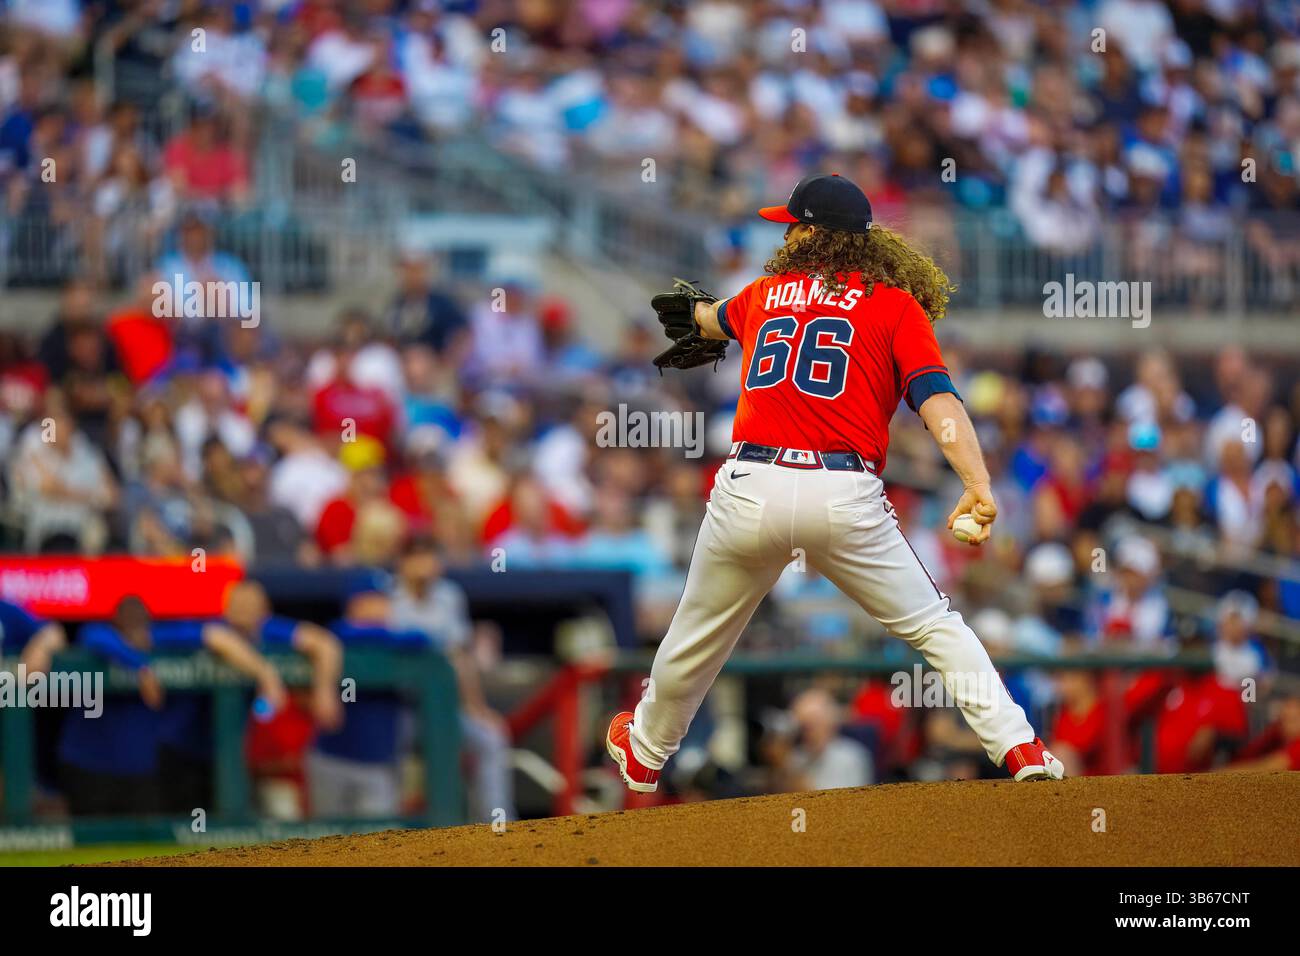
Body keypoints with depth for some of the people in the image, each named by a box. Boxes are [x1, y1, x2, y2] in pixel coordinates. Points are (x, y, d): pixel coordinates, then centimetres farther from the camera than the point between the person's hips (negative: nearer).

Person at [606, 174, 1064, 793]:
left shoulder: (765, 294, 20)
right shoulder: (896, 305, 8)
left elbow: (715, 320, 46)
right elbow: (937, 398, -8)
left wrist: (695, 311, 71)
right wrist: (978, 486, -18)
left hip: (750, 487, 2)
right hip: (844, 497, -2)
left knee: (698, 636, 21)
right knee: (933, 625, 8)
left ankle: (645, 754, 41)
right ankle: (1017, 748, -4)